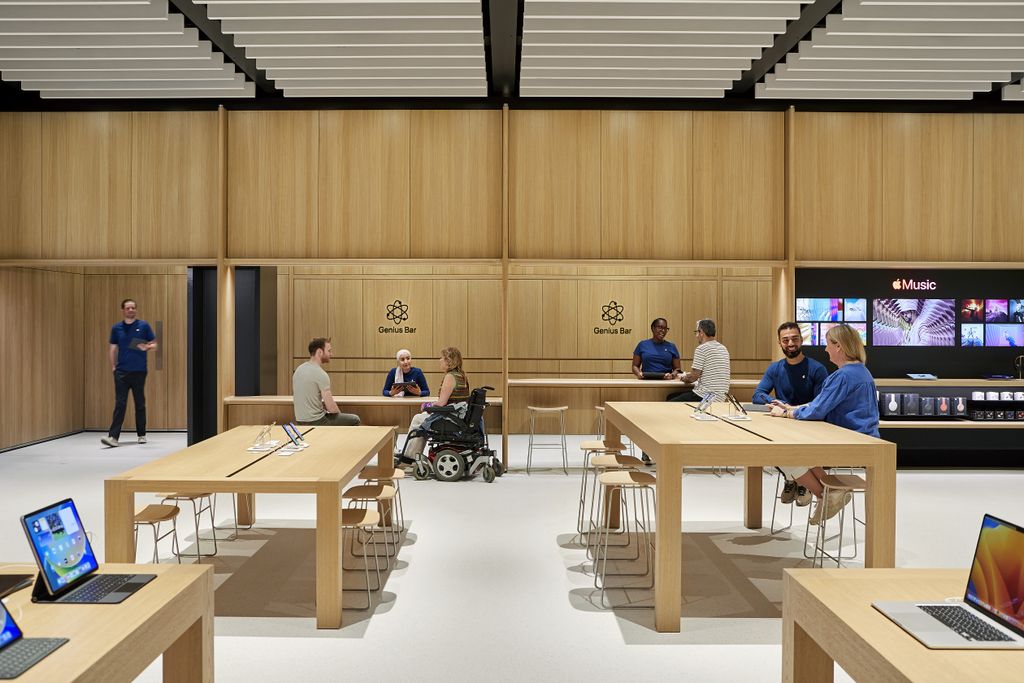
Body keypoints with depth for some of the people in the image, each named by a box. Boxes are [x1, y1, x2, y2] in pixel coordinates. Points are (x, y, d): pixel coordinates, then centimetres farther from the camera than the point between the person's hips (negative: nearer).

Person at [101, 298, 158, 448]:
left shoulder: (144, 326, 2)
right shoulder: (116, 328, 8)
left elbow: (154, 344, 4)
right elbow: (112, 348, 11)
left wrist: (146, 347, -18)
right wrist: (113, 367, 2)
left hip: (139, 371, -1)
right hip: (121, 372, 1)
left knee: (140, 403, 7)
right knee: (119, 404, -5)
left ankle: (141, 434, 18)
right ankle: (113, 436, -8)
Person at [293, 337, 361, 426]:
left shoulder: (299, 369, 8)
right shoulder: (321, 374, -19)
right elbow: (332, 408, -19)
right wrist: (339, 414, 3)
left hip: (301, 421, 9)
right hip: (316, 421, -9)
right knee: (355, 420, 7)